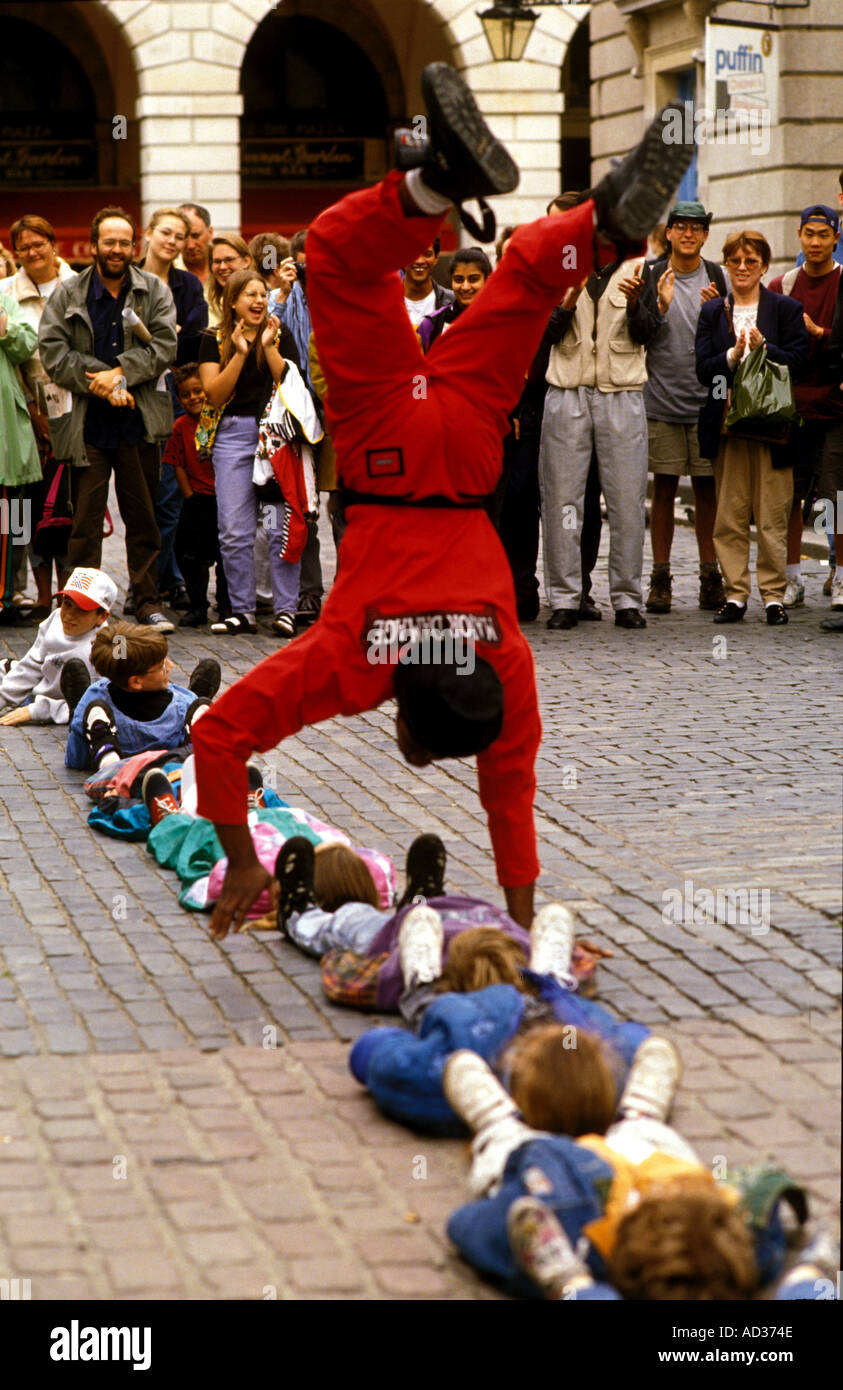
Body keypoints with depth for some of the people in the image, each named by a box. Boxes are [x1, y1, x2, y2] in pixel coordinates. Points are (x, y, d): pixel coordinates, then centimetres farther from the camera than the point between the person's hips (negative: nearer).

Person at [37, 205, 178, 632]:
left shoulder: (155, 292, 7)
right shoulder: (66, 296, 5)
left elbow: (165, 346, -3)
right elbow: (53, 353, -3)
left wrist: (121, 373, -15)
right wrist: (100, 383, -12)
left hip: (139, 422, 1)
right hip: (88, 424, -1)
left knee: (143, 518, 8)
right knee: (85, 519, -2)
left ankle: (148, 602, 16)